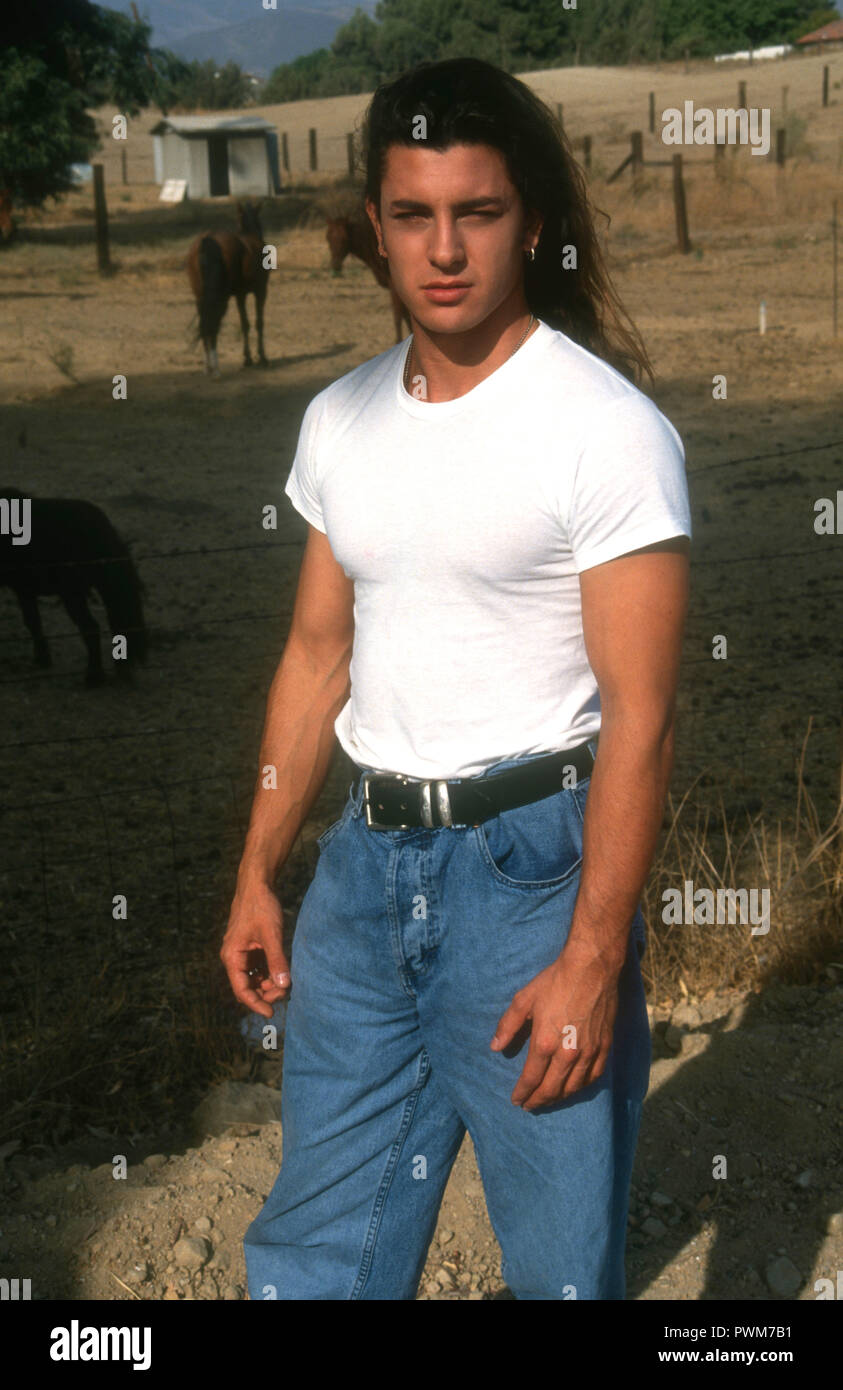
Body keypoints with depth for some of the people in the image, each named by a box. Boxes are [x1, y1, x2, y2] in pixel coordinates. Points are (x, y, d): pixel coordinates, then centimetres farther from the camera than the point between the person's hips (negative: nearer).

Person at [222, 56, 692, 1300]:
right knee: (316, 1242, 16)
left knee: (563, 1255, 9)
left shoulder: (607, 429, -12)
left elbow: (640, 718, -15)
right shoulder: (340, 421, 7)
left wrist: (592, 960, -18)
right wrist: (259, 872, 12)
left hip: (530, 863, -5)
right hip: (367, 858, 6)